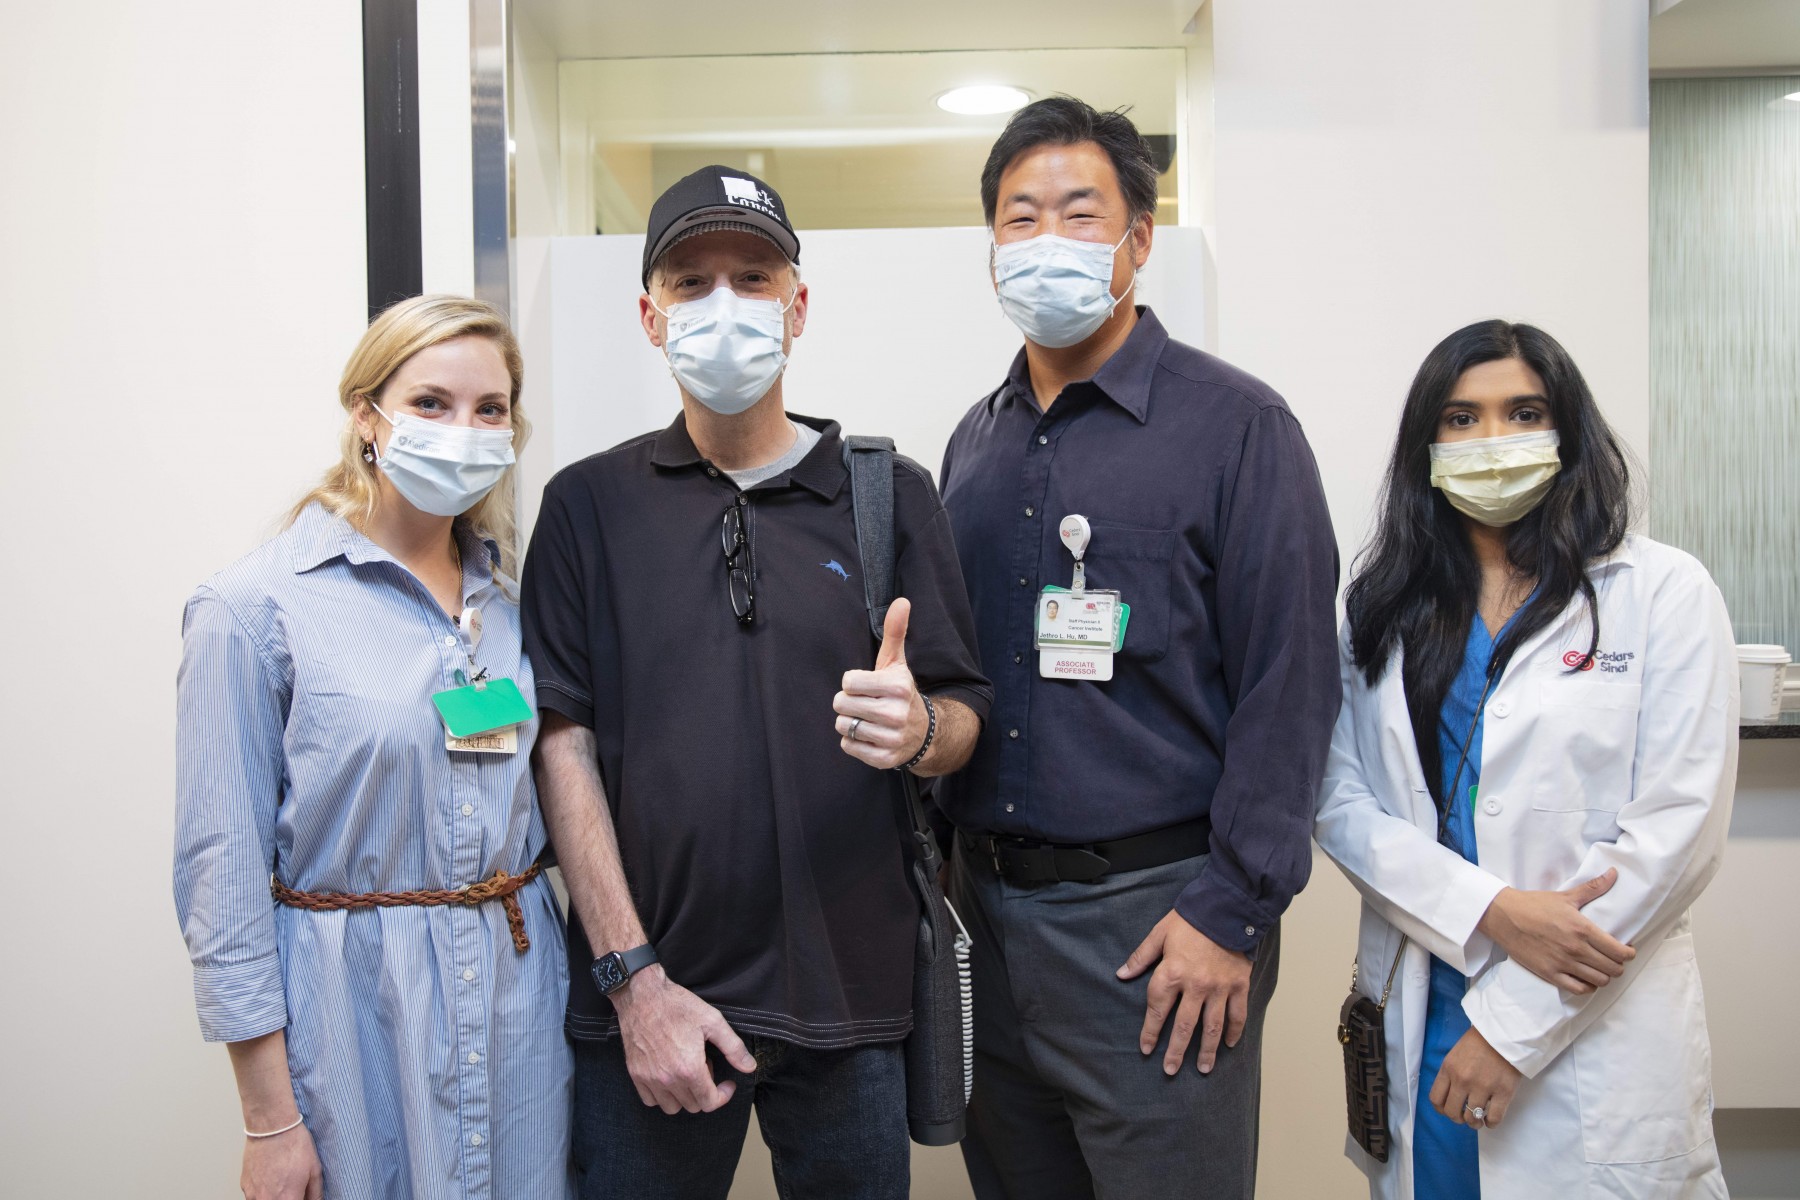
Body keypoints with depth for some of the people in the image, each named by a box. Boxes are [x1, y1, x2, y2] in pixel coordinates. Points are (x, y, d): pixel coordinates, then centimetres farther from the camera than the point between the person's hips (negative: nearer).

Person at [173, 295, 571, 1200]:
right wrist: (270, 1122, -10)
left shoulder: (513, 598, 4)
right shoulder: (255, 607, -11)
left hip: (521, 989, 5)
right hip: (358, 1004, -4)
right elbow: (223, 871, -11)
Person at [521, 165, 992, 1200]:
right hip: (644, 1001, 0)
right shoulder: (589, 505, 3)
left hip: (850, 998, 1)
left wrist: (918, 730, -19)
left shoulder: (891, 494, 4)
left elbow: (964, 722, 5)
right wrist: (635, 981, -8)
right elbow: (564, 740, -2)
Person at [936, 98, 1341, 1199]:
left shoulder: (1236, 425, -6)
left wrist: (1233, 914, -15)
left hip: (1155, 921, -5)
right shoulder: (977, 443, 11)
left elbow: (1288, 685, -11)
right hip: (988, 907, 6)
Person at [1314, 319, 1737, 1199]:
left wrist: (1515, 1023, -11)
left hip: (1594, 1041, -2)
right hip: (1416, 1025, 3)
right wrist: (1490, 910, -16)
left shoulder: (1662, 592, -2)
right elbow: (1338, 800, 0)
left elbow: (1679, 828, -8)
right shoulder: (1385, 608, 7)